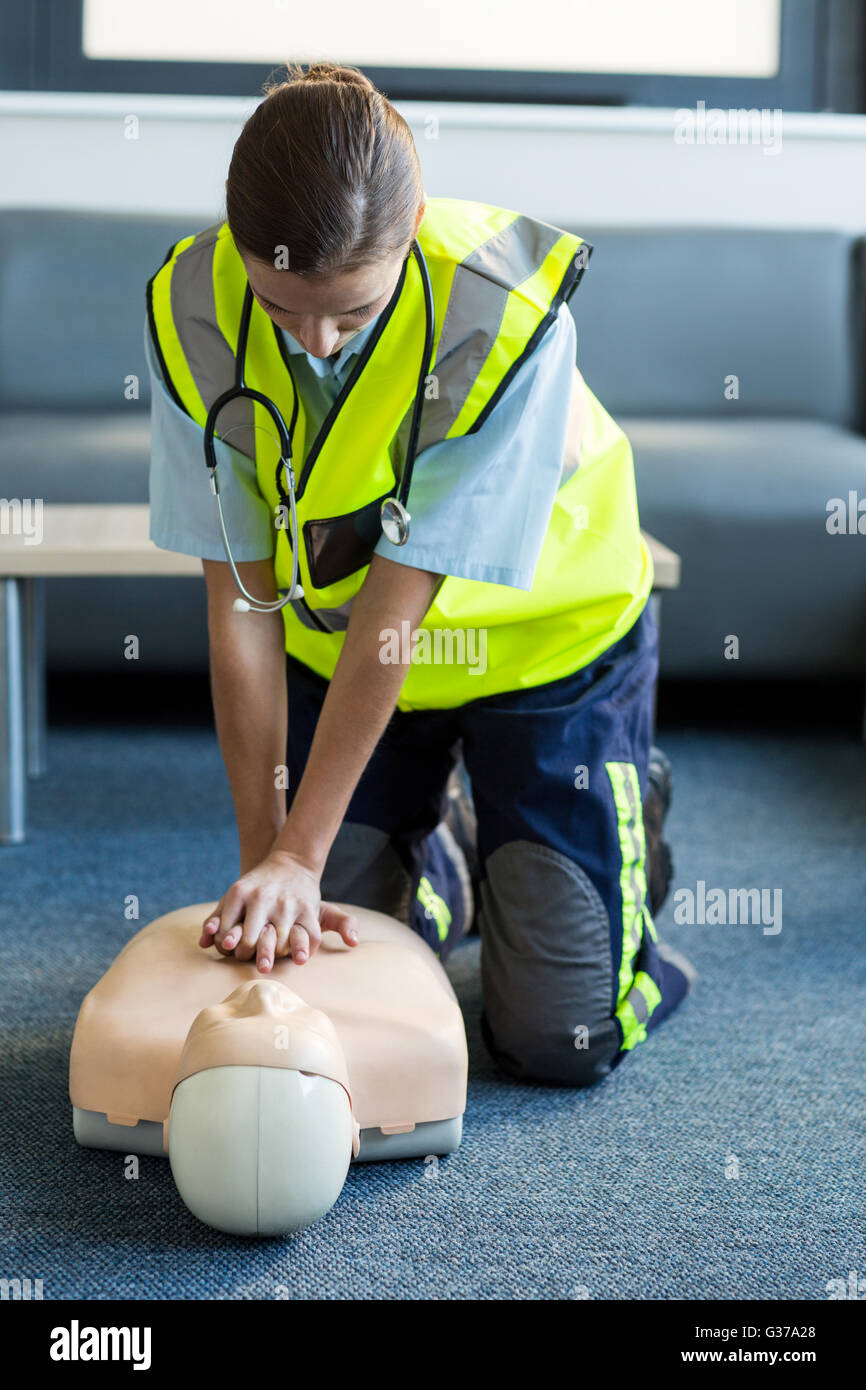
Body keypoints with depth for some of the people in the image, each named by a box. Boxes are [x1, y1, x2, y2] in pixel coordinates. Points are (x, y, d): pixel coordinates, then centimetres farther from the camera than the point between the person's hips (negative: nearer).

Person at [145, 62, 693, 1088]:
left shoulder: (510, 311, -33)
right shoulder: (192, 309, -22)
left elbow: (399, 607, -31)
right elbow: (240, 598, -19)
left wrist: (299, 856, -28)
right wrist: (261, 855, -19)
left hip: (540, 640, -3)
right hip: (339, 646, 3)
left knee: (560, 1037, -4)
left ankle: (630, 816, 26)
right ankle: (436, 863, 34)